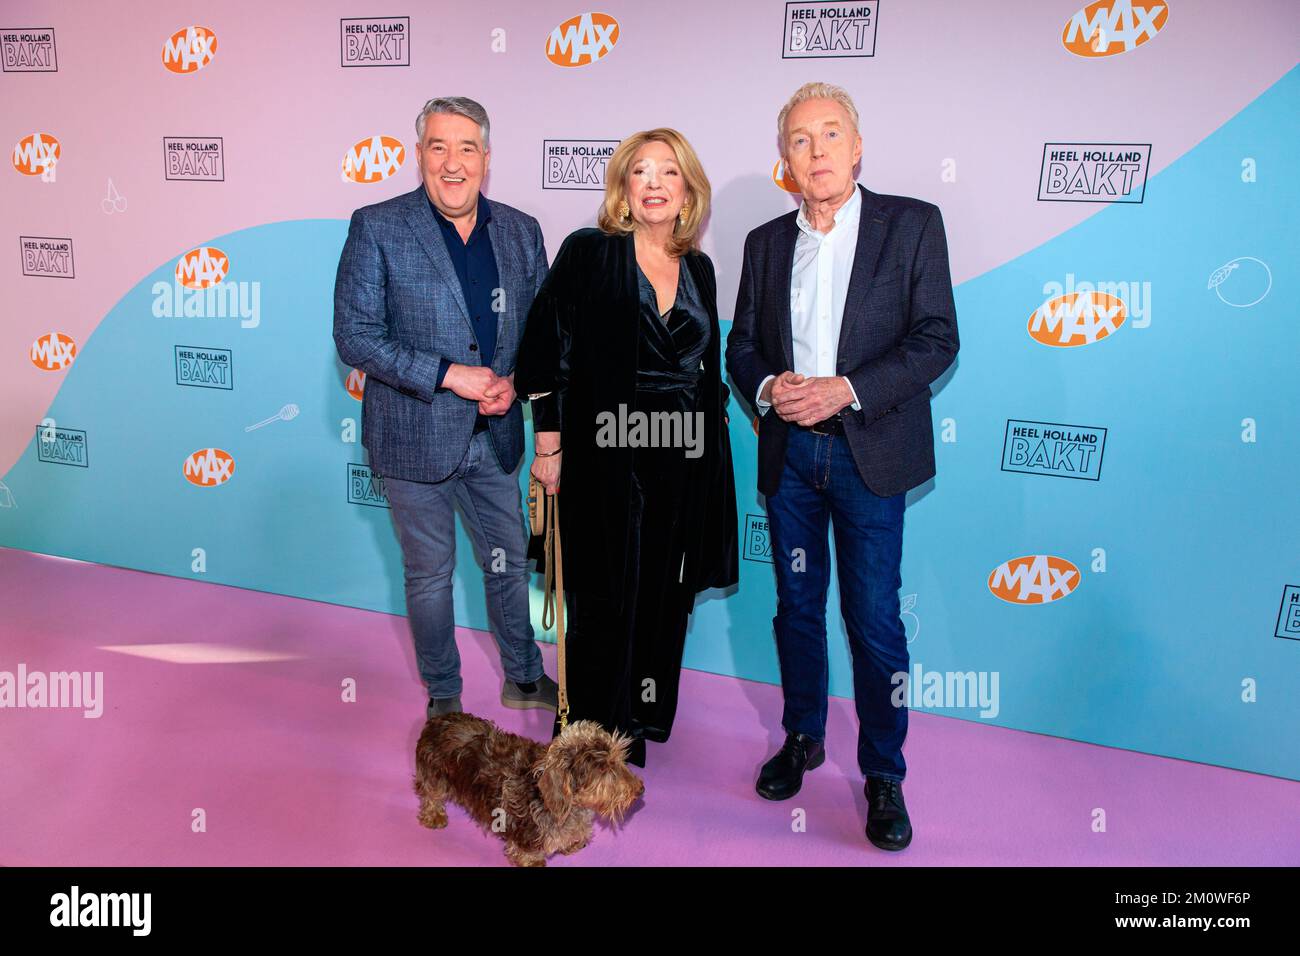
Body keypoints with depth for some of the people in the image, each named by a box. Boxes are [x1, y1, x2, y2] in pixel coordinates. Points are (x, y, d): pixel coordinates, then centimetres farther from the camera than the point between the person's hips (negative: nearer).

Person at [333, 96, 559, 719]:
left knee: (510, 563, 17)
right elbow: (355, 336, -13)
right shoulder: (377, 228, -9)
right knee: (429, 576, 12)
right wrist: (448, 375, -21)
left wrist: (514, 381, -11)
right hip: (415, 437, -3)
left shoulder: (521, 232, 3)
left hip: (494, 435, 4)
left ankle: (524, 679, 40)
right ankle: (443, 697, 34)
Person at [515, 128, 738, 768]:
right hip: (606, 458, -4)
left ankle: (646, 719, 32)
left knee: (664, 594, 13)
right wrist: (548, 443, -9)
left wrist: (711, 453, 12)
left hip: (683, 459, 5)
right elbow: (546, 350, -5)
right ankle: (594, 734, 23)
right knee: (606, 599, 4)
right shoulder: (587, 253, -2)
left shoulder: (698, 268, 11)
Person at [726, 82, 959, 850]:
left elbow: (937, 339, -7)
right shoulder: (767, 242, 11)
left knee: (875, 620, 0)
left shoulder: (912, 224, 0)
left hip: (869, 452, -3)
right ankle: (803, 738, 33)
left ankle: (884, 773, 19)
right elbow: (742, 345, 12)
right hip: (789, 451, 4)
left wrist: (847, 390, -18)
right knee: (797, 607, 14)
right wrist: (768, 386, -10)